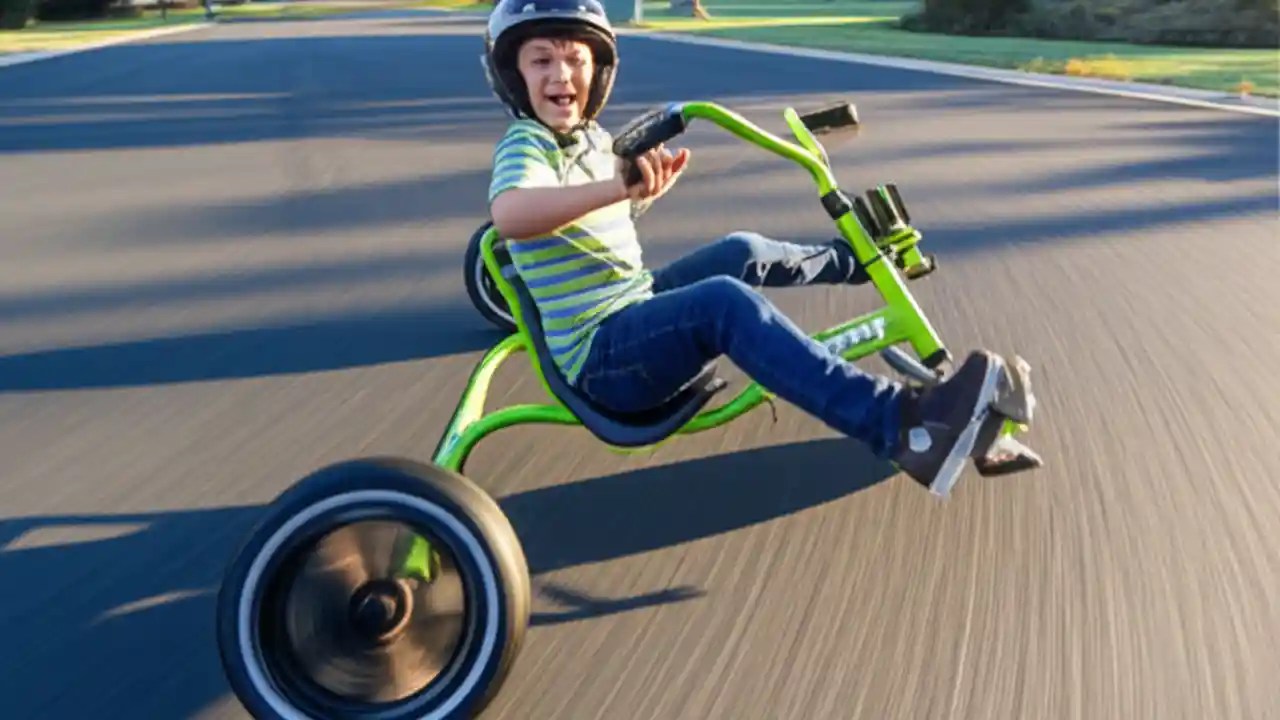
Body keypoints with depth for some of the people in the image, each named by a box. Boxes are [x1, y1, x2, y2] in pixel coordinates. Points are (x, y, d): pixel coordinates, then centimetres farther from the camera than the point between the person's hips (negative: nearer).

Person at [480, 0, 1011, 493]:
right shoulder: (524, 145, -15)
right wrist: (620, 186, -51)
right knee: (726, 301, -32)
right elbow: (508, 214, -40)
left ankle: (849, 261, 42)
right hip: (599, 356, -9)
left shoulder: (593, 138, 11)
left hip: (638, 313, 9)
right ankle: (905, 428, -44)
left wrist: (651, 184, 13)